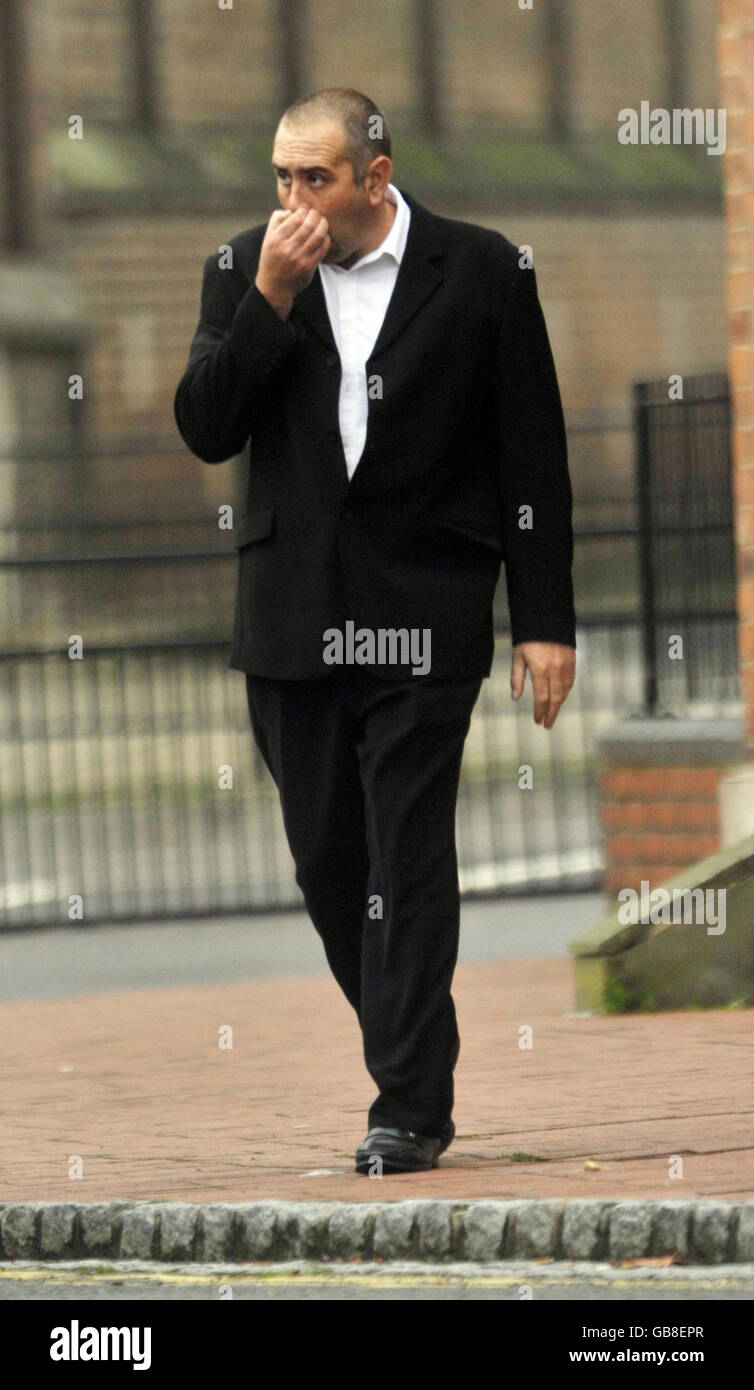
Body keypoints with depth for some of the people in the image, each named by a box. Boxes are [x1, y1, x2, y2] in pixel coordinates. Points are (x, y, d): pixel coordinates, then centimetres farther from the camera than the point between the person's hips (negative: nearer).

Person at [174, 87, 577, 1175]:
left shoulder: (482, 273, -2)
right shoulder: (244, 271, 5)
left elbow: (533, 459, 0)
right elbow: (205, 430, -3)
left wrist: (546, 622, -3)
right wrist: (270, 301, -14)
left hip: (422, 619, -4)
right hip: (292, 621, 4)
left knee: (410, 859, -8)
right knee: (327, 861, 8)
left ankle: (411, 1107, -6)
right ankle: (412, 1061, 23)